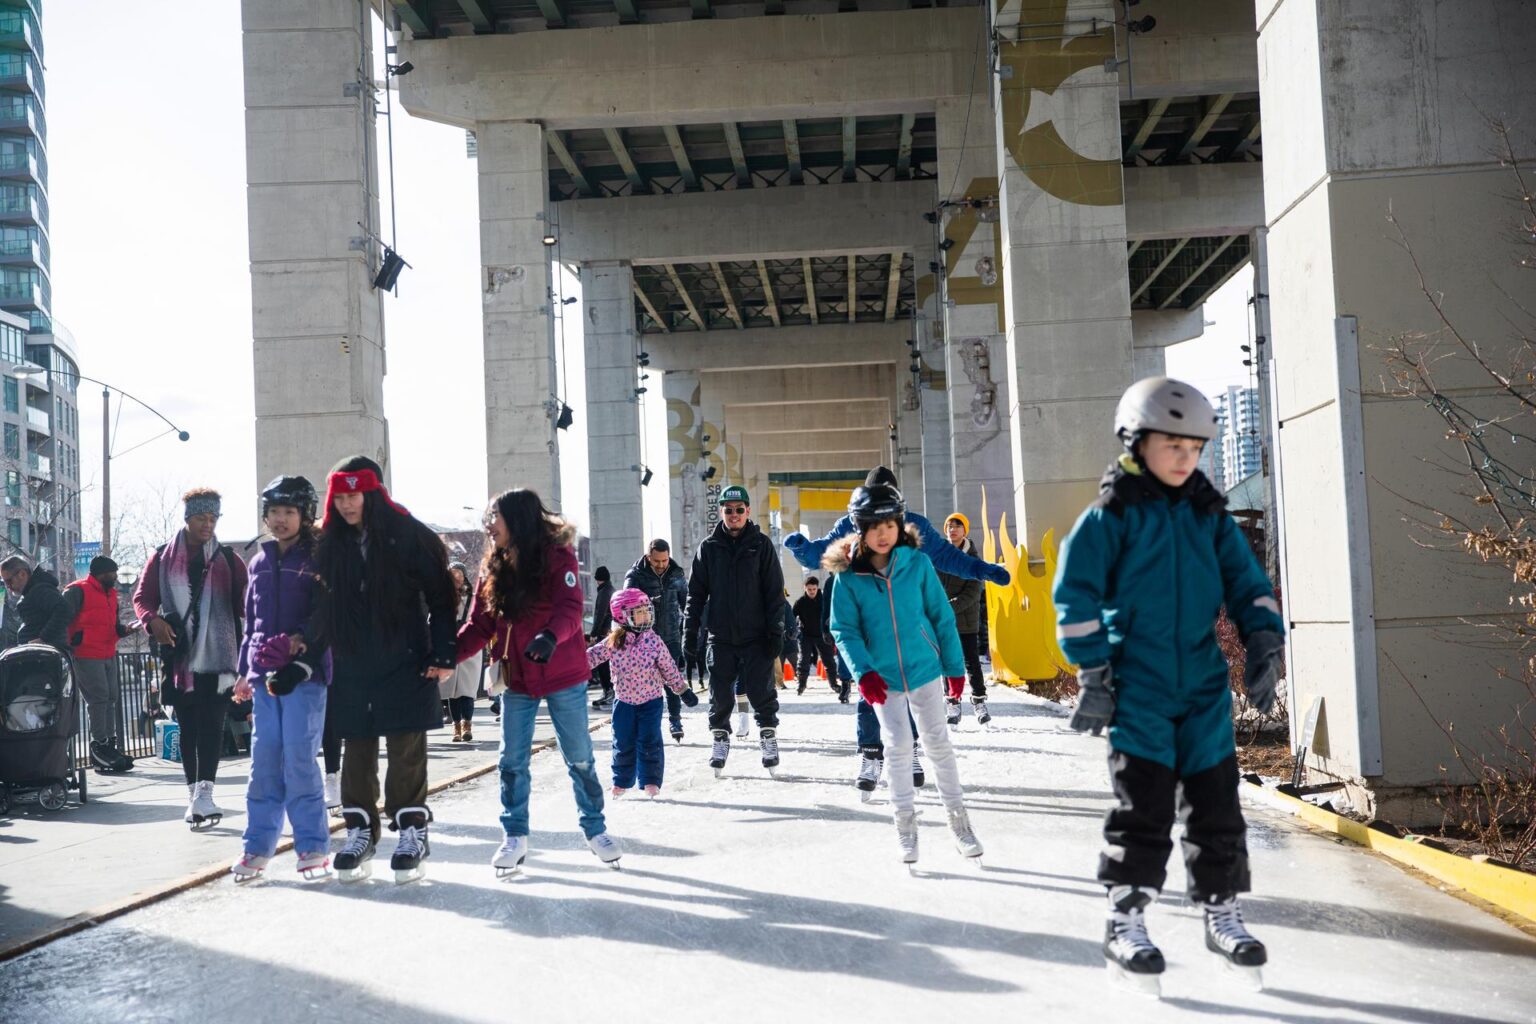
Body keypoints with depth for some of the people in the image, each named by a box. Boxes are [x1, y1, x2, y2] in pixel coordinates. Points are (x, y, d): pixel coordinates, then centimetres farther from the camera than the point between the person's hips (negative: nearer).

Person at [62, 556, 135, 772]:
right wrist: (68, 647, -18)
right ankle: (100, 746, -5)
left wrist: (123, 629, 2)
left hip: (108, 655, 9)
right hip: (86, 656, -9)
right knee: (99, 698, -10)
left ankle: (111, 745, 15)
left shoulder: (110, 593, 19)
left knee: (111, 698, 9)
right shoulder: (78, 591, -9)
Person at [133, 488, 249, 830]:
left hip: (218, 658, -1)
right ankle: (194, 796, 18)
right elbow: (142, 596, 9)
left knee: (211, 725, -10)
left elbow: (244, 603, 4)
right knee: (187, 727, 9)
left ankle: (203, 796, -16)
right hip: (180, 658, 2)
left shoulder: (228, 560, 6)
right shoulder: (162, 558, 7)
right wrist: (152, 620, -11)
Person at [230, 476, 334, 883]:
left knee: (299, 761, -7)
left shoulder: (316, 560, -2)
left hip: (304, 676, -5)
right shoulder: (260, 563, 16)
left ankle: (313, 846, 2)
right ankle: (258, 846, 12)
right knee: (264, 763, 5)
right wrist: (245, 671, 20)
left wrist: (300, 663, -18)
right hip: (264, 676, 5)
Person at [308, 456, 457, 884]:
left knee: (406, 750, 0)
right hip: (351, 666, 4)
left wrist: (443, 654, -11)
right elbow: (321, 607, 13)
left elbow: (440, 596, -6)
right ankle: (360, 831, 17)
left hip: (405, 663, -4)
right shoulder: (330, 545, 7)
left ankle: (412, 831, 8)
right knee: (356, 749, 7)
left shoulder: (408, 536, -6)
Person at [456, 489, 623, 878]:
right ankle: (514, 836, 21)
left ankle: (595, 829, 23)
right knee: (512, 762, 8)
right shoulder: (493, 568, 5)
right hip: (517, 680, 5)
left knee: (579, 758, 7)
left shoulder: (557, 556, -10)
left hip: (563, 676, -4)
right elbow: (479, 625, 3)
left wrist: (551, 636, -44)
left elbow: (570, 608, -24)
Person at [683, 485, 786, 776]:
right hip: (720, 636, 2)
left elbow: (774, 592, -2)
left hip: (756, 636, -2)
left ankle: (768, 733, 16)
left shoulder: (761, 545, -1)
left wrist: (775, 632, -7)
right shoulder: (709, 547, 5)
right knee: (720, 693, 6)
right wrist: (691, 629, 1)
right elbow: (696, 591, 8)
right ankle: (720, 736, 20)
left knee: (761, 690, 1)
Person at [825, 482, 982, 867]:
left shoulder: (917, 563, -6)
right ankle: (905, 822, 15)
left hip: (924, 666, 0)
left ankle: (958, 818, 17)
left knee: (938, 742, 6)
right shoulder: (848, 575, -7)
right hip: (882, 675, 0)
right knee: (898, 746, 1)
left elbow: (941, 615, 0)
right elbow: (844, 630, -5)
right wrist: (863, 672, -18)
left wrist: (954, 664, 2)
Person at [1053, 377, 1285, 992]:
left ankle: (1220, 915, 23)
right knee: (1143, 807, -6)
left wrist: (1263, 643, -2)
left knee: (1216, 803, 8)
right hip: (1137, 685, -5)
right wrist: (1093, 670, -12)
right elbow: (1075, 591, -8)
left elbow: (1247, 583, 12)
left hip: (1203, 685, 5)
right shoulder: (1112, 515, -4)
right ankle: (1125, 924, 5)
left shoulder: (1209, 515, 11)